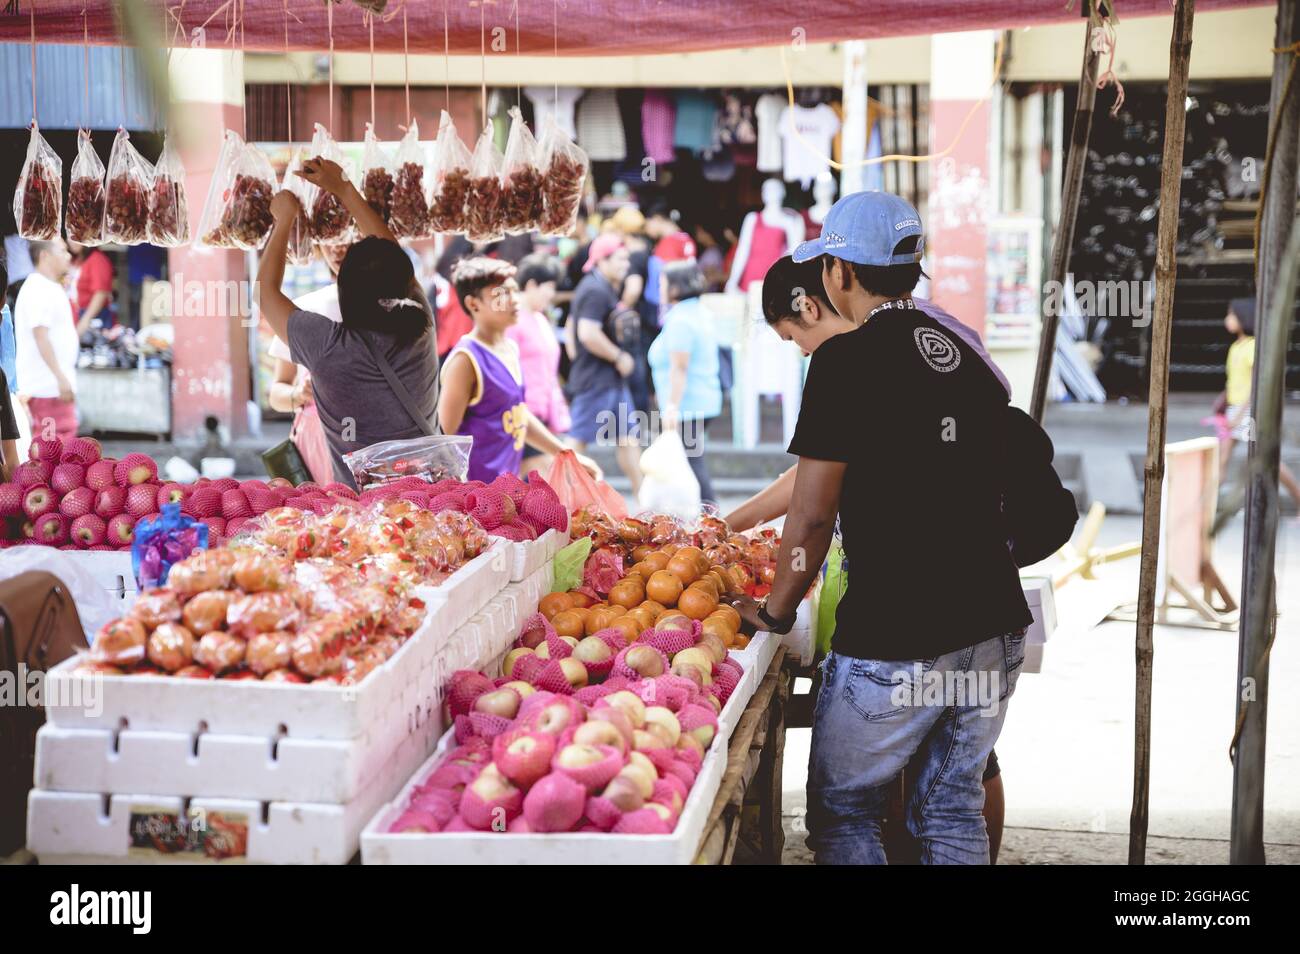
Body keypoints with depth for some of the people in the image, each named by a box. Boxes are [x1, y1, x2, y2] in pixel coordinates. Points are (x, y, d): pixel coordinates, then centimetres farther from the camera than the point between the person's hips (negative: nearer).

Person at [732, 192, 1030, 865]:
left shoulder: (847, 360, -12)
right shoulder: (969, 356, 10)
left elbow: (814, 513, -13)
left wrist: (776, 610, 1)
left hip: (894, 638, -7)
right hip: (994, 626, 7)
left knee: (841, 809, 9)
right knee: (951, 806, 17)